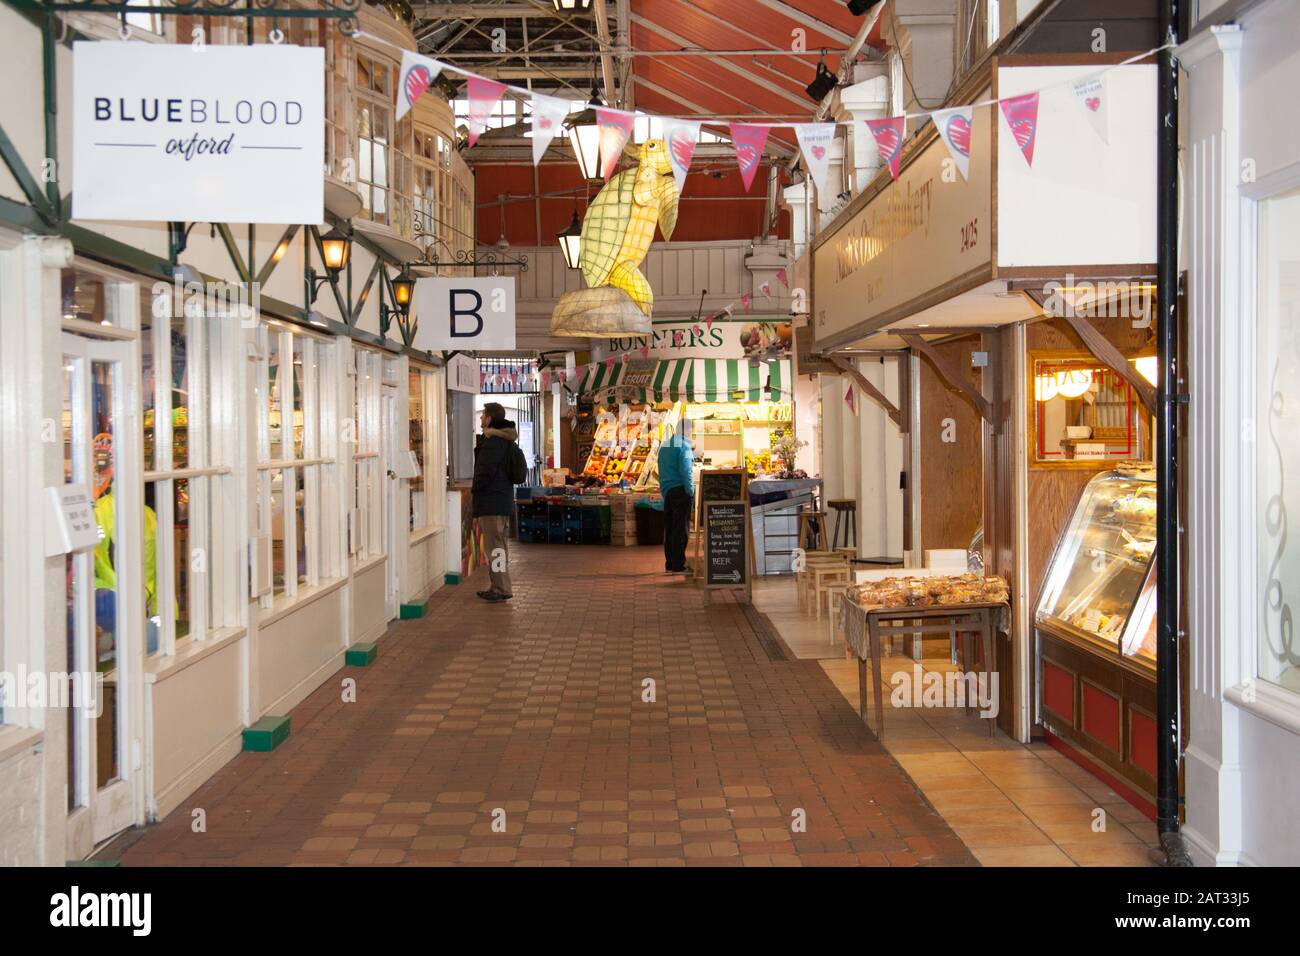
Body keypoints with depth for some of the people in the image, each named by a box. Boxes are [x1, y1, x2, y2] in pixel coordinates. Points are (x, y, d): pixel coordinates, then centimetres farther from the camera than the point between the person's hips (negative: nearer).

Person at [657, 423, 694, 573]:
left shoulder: (664, 445, 13)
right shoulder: (683, 446, -12)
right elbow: (685, 471, -18)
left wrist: (664, 489, 17)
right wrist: (690, 490, -13)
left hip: (667, 491, 8)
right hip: (680, 490, -8)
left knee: (669, 527, 11)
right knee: (681, 528, -4)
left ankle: (669, 563, 15)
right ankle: (678, 564, -4)